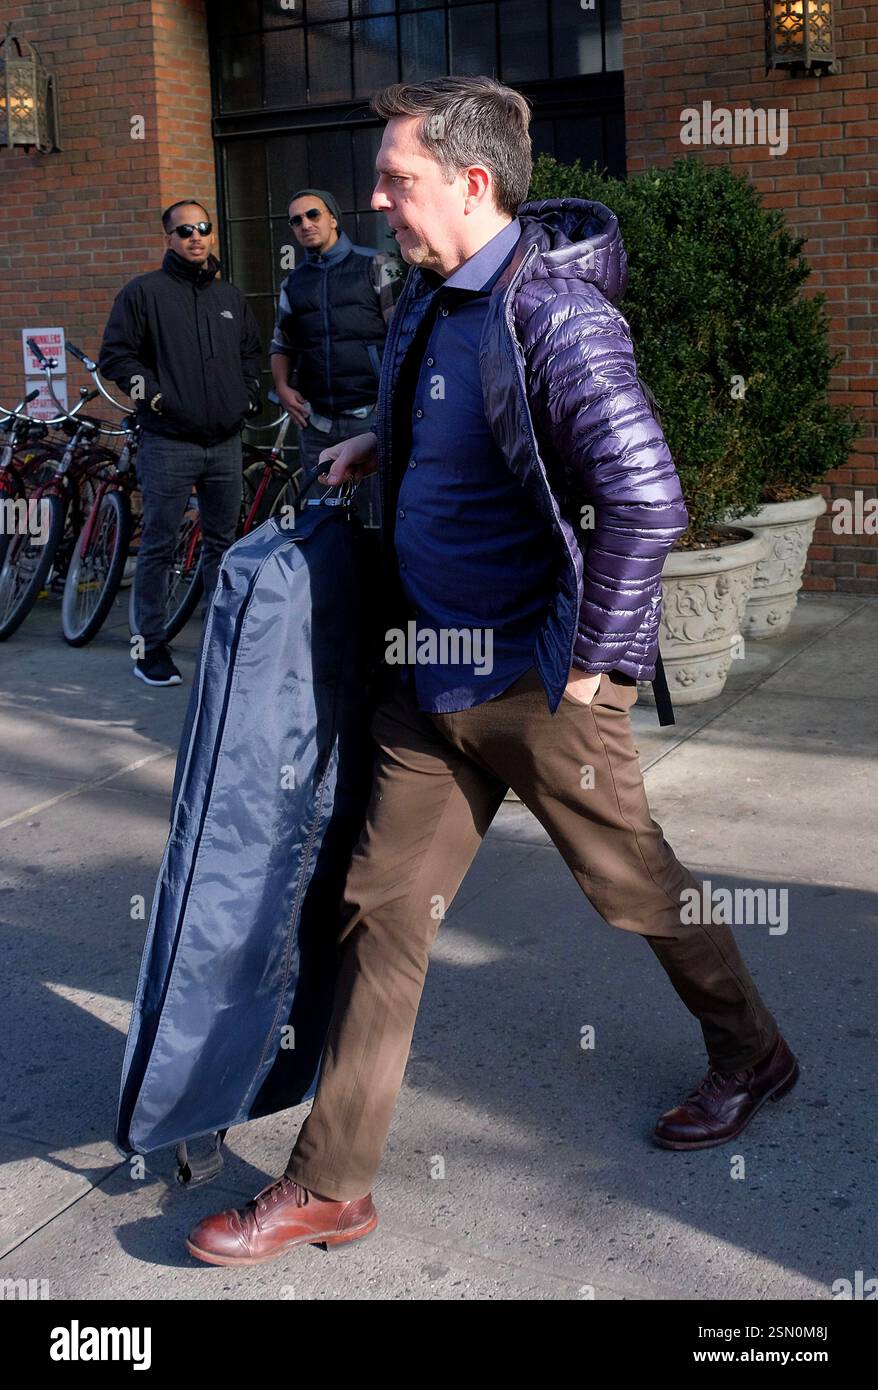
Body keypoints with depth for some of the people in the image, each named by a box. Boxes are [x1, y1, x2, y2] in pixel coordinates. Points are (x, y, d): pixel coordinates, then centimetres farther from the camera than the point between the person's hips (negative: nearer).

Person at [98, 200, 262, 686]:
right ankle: (150, 646, 5)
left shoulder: (231, 297, 15)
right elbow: (116, 355, -4)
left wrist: (248, 396, 14)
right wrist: (155, 396, -12)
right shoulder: (143, 292, -2)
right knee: (159, 546, -2)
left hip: (225, 443, 5)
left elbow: (251, 351, 28)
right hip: (168, 445, -5)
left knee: (222, 541, 12)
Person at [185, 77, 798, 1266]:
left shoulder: (554, 312, -19)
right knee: (384, 907, 7)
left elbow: (647, 500, -26)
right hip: (432, 676, 8)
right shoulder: (429, 299, 8)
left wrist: (590, 662, -19)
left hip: (539, 680, -8)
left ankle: (752, 1057, 40)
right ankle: (331, 1184, 18)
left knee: (636, 885, 11)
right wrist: (380, 445, 12)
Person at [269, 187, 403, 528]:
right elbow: (281, 344, 25)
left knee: (380, 521, -5)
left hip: (372, 414, -5)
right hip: (316, 423, 5)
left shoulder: (376, 265, 2)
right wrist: (282, 386, 6)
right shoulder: (293, 283, 16)